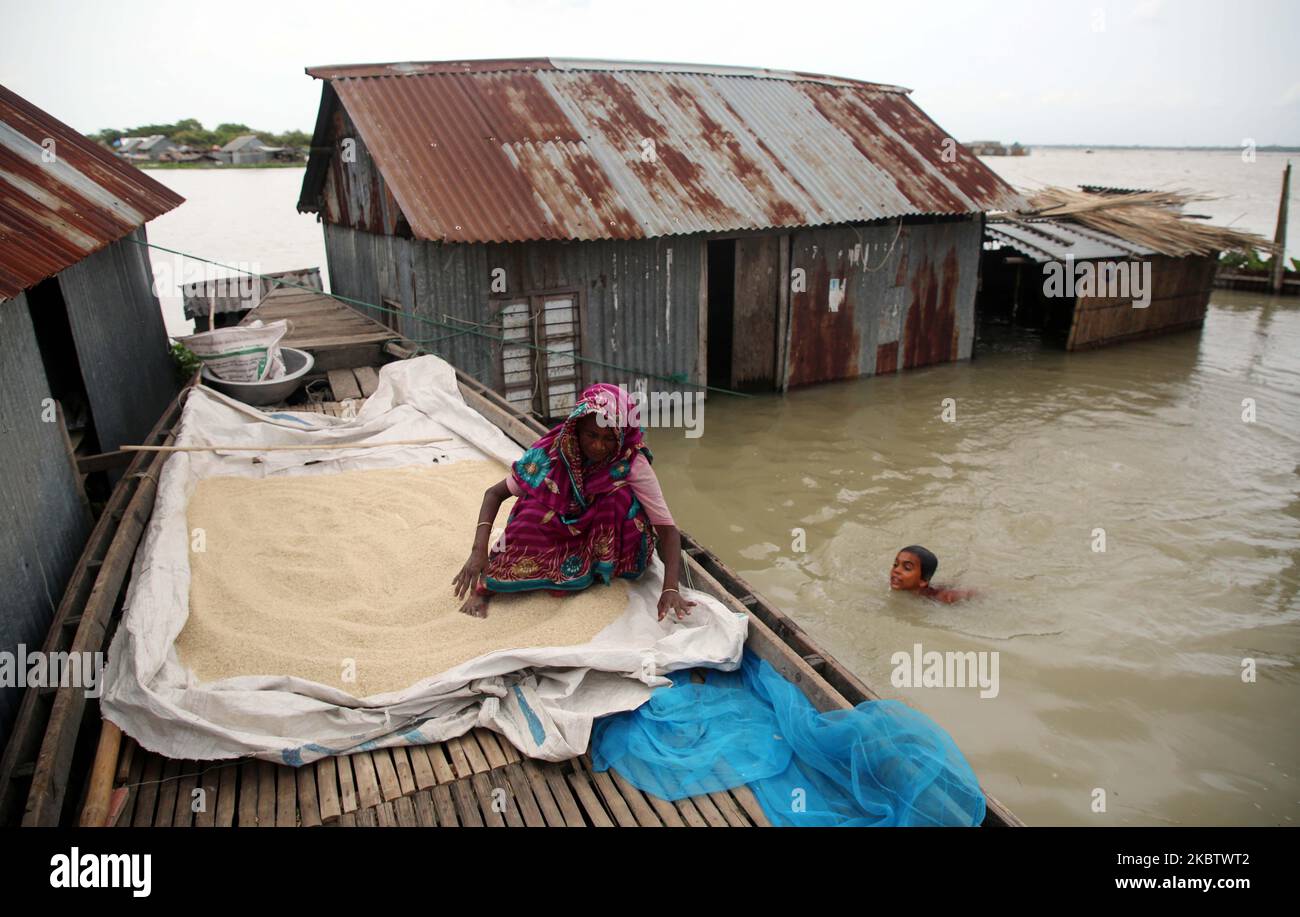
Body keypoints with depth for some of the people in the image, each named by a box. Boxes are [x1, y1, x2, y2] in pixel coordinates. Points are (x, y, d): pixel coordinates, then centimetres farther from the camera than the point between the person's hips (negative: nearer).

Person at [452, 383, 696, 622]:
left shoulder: (632, 463, -25)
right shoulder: (554, 451, -21)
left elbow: (666, 527, -27)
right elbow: (495, 492, -15)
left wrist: (670, 588, -42)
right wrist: (479, 550, -30)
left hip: (609, 540, -1)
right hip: (564, 537, 1)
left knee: (621, 495, -29)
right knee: (538, 502, -28)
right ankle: (486, 586, -19)